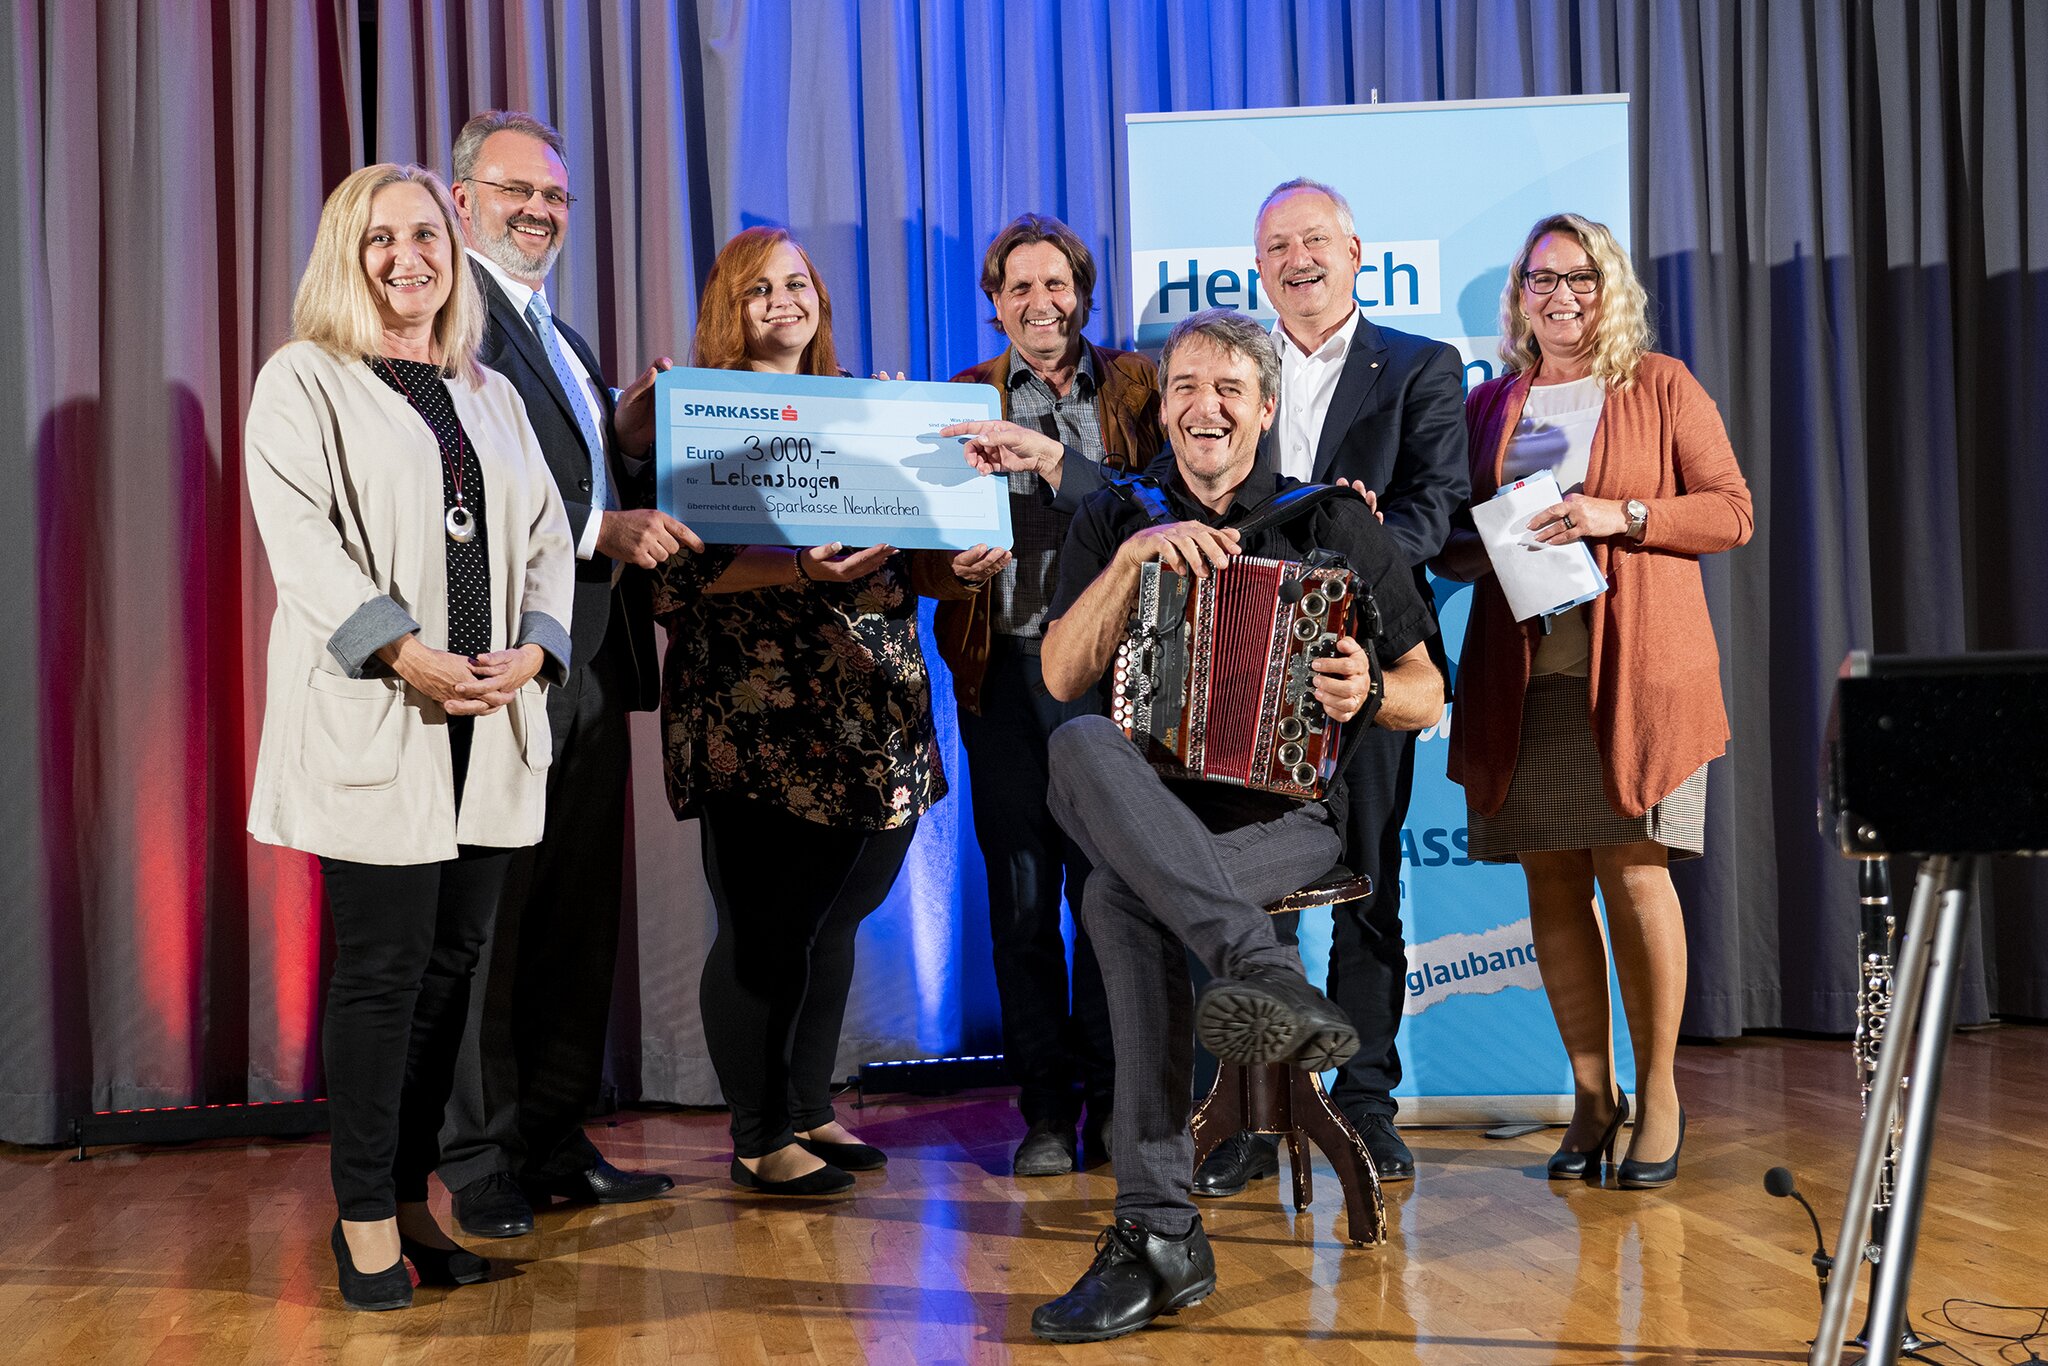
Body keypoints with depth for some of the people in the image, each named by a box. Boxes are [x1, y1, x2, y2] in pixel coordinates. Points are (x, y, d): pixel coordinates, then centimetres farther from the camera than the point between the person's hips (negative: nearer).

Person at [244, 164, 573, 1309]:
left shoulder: (491, 394, 20)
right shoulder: (303, 381, 3)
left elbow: (547, 538, 16)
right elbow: (301, 538, -10)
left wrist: (534, 650, -3)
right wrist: (403, 652, -20)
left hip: (492, 719, 5)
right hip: (372, 719, -5)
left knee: (455, 958, 7)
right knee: (384, 967, -4)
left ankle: (412, 1198, 17)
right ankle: (366, 1217, 8)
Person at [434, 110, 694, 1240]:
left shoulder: (560, 340, 24)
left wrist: (631, 444, 4)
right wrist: (599, 528, -22)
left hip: (589, 667, 9)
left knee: (579, 915, 12)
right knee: (487, 914, -1)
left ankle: (556, 1143, 22)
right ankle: (480, 1161, 9)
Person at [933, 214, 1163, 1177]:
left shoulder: (1135, 386, 10)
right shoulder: (964, 401, 13)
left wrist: (1052, 459, -18)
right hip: (1006, 670, 1)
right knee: (1021, 891, 2)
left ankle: (1110, 1099, 12)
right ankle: (1045, 1108, 11)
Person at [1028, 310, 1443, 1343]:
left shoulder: (1333, 523, 11)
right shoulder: (1115, 521, 14)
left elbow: (1426, 696, 11)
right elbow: (1062, 677, -2)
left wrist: (1367, 694, -13)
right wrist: (1136, 555, -13)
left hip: (1289, 810, -2)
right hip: (1150, 807, 2)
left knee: (1122, 897, -35)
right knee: (1079, 747, -36)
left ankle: (1158, 1237, -33)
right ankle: (1268, 974, -46)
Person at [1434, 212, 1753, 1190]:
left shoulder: (1661, 387, 8)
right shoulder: (1489, 404, 17)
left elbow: (1730, 511, 2)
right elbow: (1451, 539, 19)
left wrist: (1618, 514, -11)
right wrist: (1483, 548, -4)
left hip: (1634, 669, -3)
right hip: (1520, 676, 3)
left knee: (1634, 876, -6)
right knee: (1551, 886, 3)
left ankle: (1657, 1091, 10)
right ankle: (1591, 1095, 15)